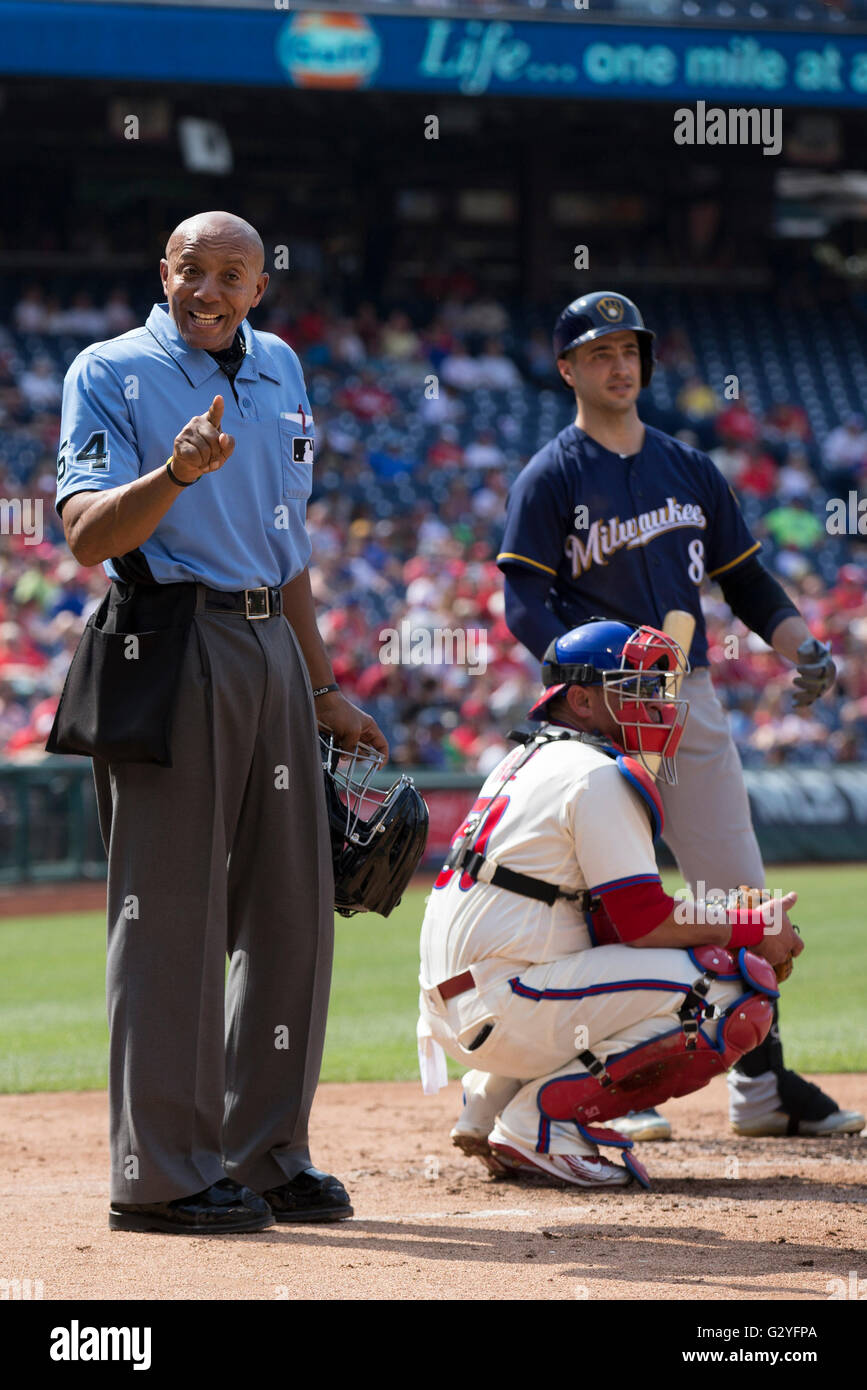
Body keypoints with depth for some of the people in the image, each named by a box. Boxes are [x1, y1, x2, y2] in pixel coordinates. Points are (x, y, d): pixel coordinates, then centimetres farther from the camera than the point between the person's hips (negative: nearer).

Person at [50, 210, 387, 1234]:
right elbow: (88, 536, -14)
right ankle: (160, 1176, -5)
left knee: (291, 911, 8)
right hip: (169, 651, -7)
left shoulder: (278, 369, 16)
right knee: (171, 914, -7)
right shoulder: (111, 372, -3)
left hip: (272, 650, 7)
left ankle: (264, 1156, 16)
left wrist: (323, 688, 22)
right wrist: (176, 473, -31)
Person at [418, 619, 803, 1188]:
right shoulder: (598, 775, -8)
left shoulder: (525, 761, 22)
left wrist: (742, 930, 12)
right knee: (740, 988, -12)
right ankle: (545, 1119, -12)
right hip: (501, 1010, -10)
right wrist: (757, 931, 1)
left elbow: (624, 918, 21)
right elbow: (646, 925, -13)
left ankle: (494, 1103, 17)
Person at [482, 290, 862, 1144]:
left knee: (739, 891, 2)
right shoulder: (550, 479, 1)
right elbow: (525, 601, -8)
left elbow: (743, 578, 18)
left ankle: (762, 1084, 8)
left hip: (691, 697, 5)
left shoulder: (690, 470, 16)